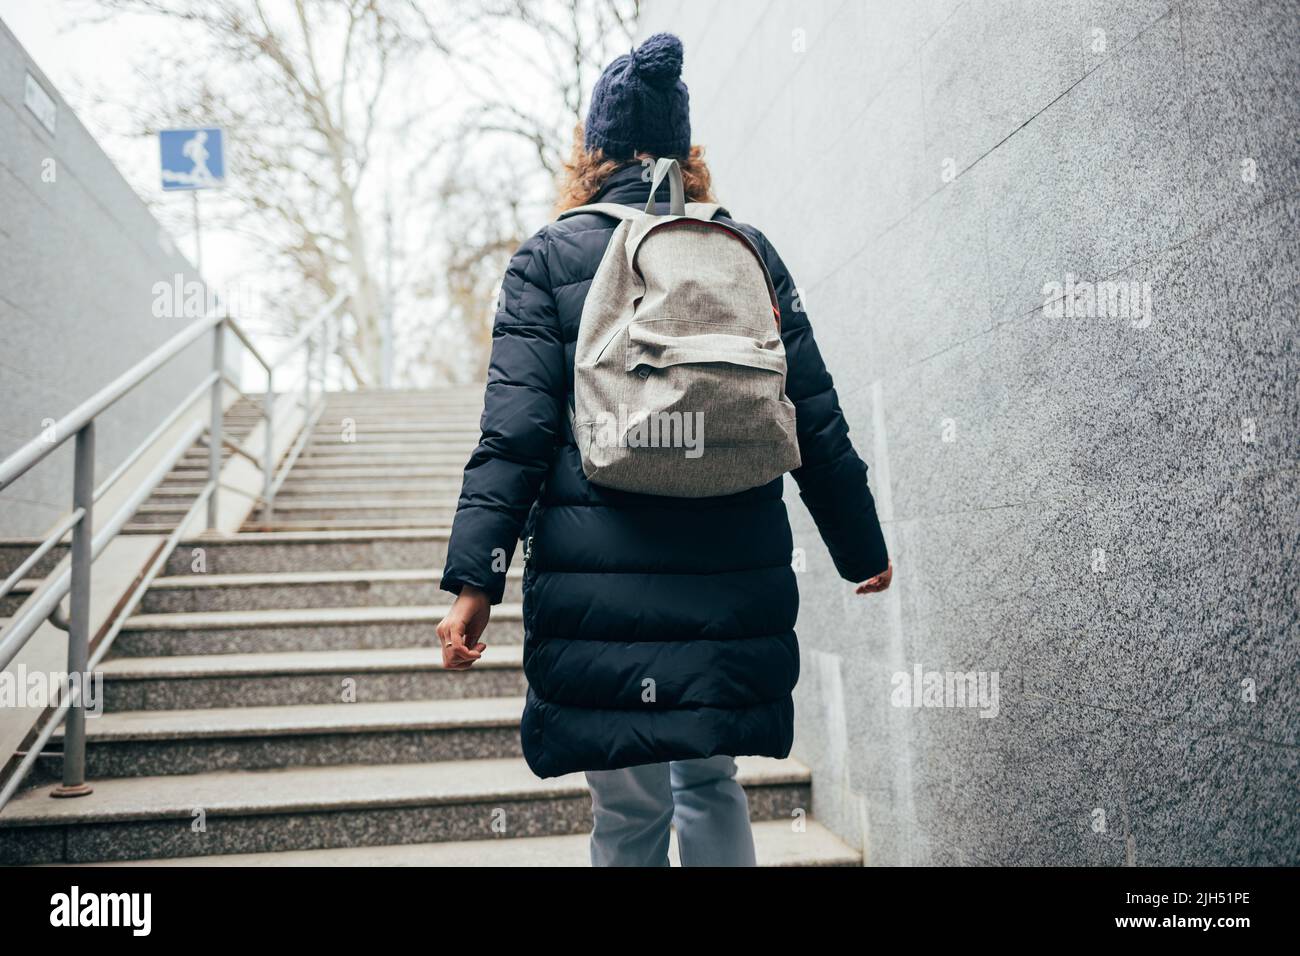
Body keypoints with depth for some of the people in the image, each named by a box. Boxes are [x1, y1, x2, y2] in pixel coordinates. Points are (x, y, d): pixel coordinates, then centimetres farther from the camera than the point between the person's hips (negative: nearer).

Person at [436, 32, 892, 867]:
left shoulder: (548, 258, 2)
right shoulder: (749, 251, 9)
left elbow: (515, 431, -8)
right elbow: (817, 421, 9)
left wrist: (475, 578, -8)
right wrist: (863, 547, 19)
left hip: (600, 587, -2)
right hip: (733, 582, 3)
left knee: (630, 808, 9)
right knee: (711, 780, 20)